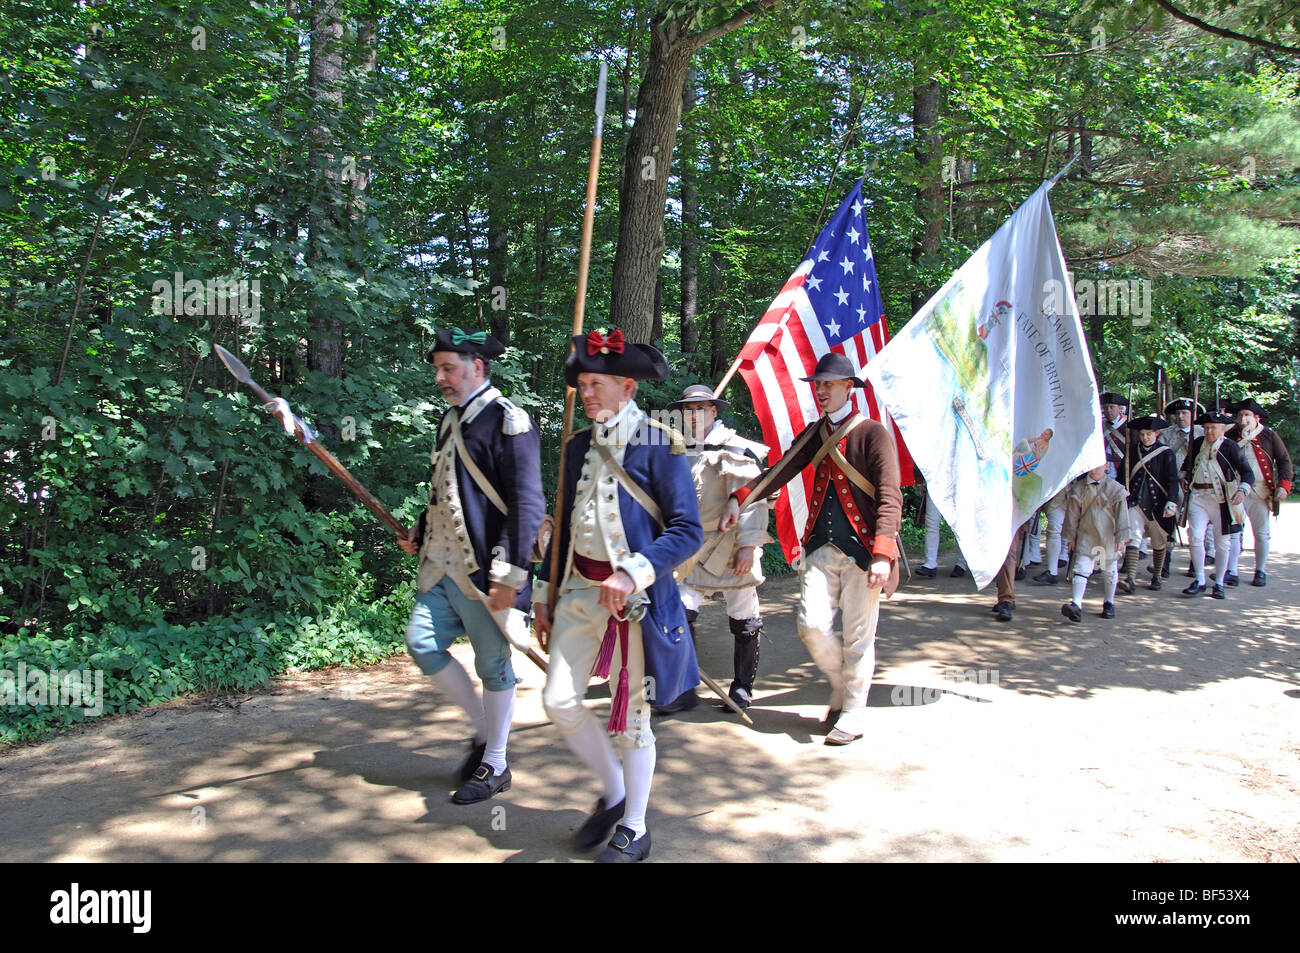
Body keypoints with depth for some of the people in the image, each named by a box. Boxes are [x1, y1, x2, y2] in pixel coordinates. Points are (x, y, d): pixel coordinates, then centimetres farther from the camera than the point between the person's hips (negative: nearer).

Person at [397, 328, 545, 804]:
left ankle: (494, 765, 21)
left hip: (484, 571, -8)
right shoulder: (451, 419, 14)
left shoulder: (508, 422, -13)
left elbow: (527, 506, -18)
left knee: (493, 667, 4)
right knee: (422, 644, 8)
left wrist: (508, 575, -21)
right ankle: (483, 728, 27)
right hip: (443, 566, 9)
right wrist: (420, 534, 14)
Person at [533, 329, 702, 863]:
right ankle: (612, 792, 27)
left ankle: (634, 830, 24)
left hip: (635, 598, -6)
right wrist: (546, 597, 17)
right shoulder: (579, 447, 10)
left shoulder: (660, 446, -9)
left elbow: (687, 530, -13)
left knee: (630, 717, 5)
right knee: (559, 701, 2)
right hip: (580, 591, 6)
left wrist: (632, 575, -24)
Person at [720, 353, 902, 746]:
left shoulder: (872, 433, -6)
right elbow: (779, 473, 5)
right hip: (821, 547, 5)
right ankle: (841, 687, 25)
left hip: (862, 550, -4)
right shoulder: (813, 435, 12)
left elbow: (890, 497, -13)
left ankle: (853, 715, 18)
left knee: (857, 636, 2)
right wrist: (738, 499, -11)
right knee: (812, 626, -3)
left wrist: (882, 554, -24)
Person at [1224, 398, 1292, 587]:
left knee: (1262, 534, 7)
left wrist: (1283, 485, -5)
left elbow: (1284, 460, 5)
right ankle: (1231, 572, -4)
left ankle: (1260, 572, 20)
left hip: (1260, 491, 0)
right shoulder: (1230, 436, 4)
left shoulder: (1268, 435, 2)